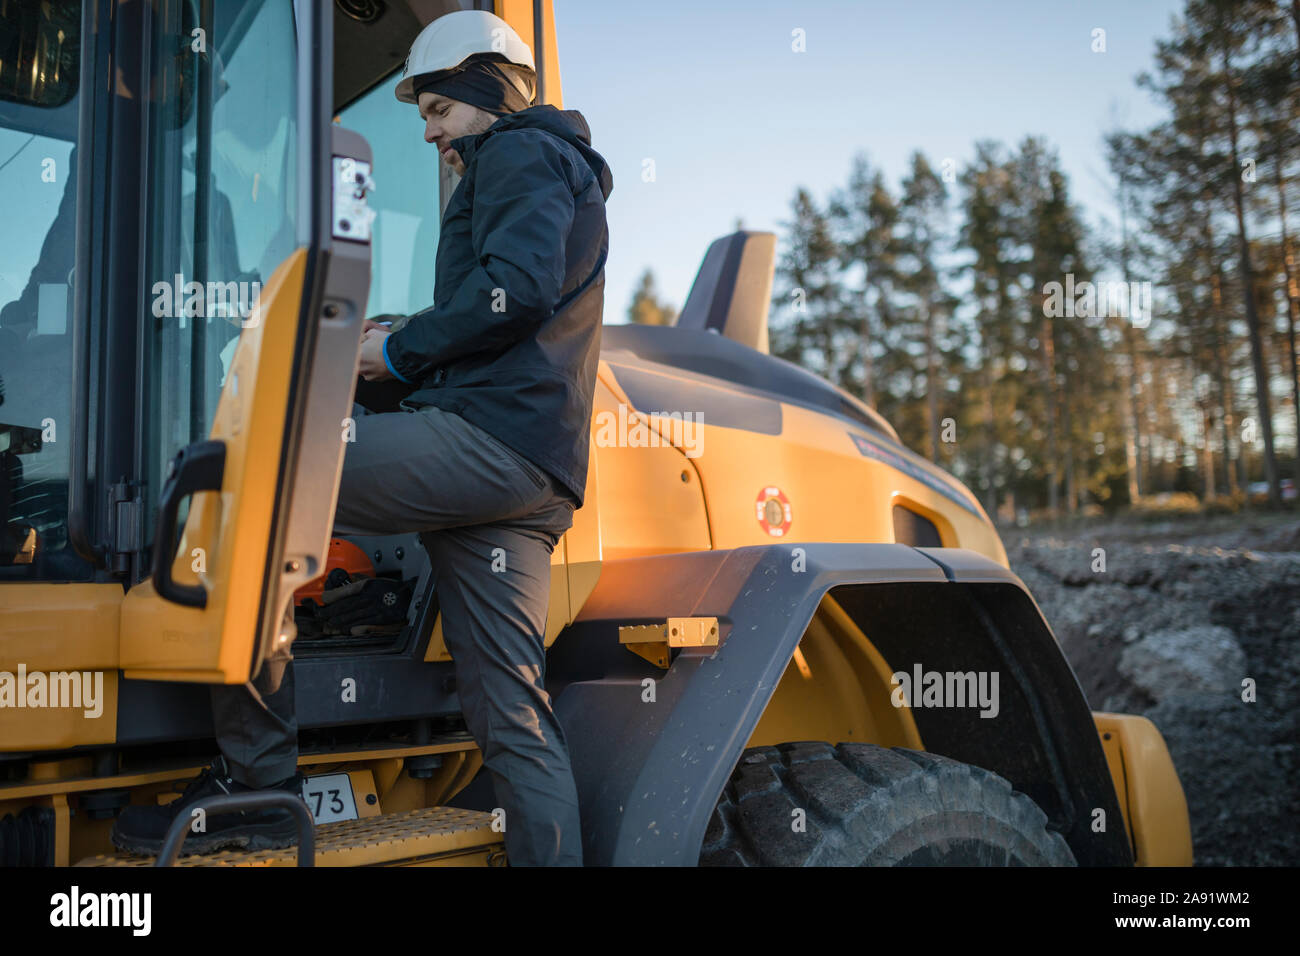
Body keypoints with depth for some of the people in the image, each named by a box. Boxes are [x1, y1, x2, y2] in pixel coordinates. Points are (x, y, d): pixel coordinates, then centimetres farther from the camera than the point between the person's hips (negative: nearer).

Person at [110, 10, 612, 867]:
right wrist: (408, 345, 19)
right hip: (534, 476, 10)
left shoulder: (520, 154, 5)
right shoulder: (558, 172, 36)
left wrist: (402, 352, -5)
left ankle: (256, 782, -9)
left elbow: (516, 288, -15)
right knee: (514, 715, 7)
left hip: (486, 434, -10)